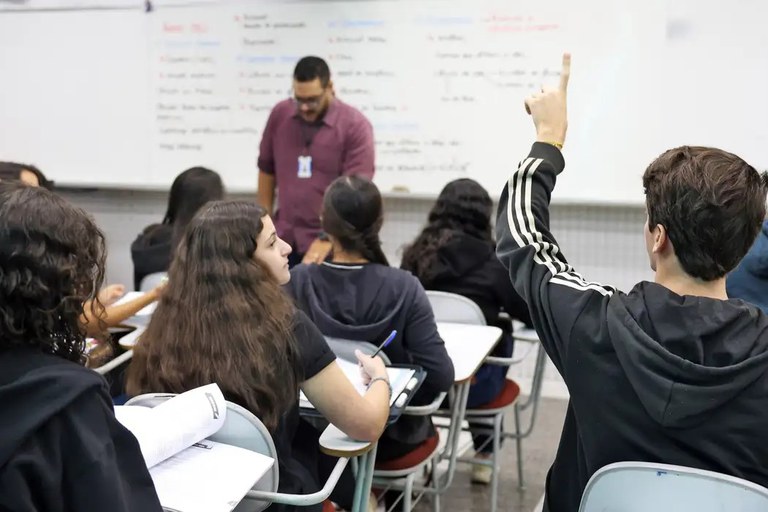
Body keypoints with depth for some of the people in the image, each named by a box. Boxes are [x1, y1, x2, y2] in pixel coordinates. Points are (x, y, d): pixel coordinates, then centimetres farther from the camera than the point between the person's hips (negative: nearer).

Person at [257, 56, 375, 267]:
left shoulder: (355, 126, -12)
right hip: (284, 241, 4)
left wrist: (327, 239, -27)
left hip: (331, 244, -4)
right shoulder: (280, 114, 2)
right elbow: (267, 169, 13)